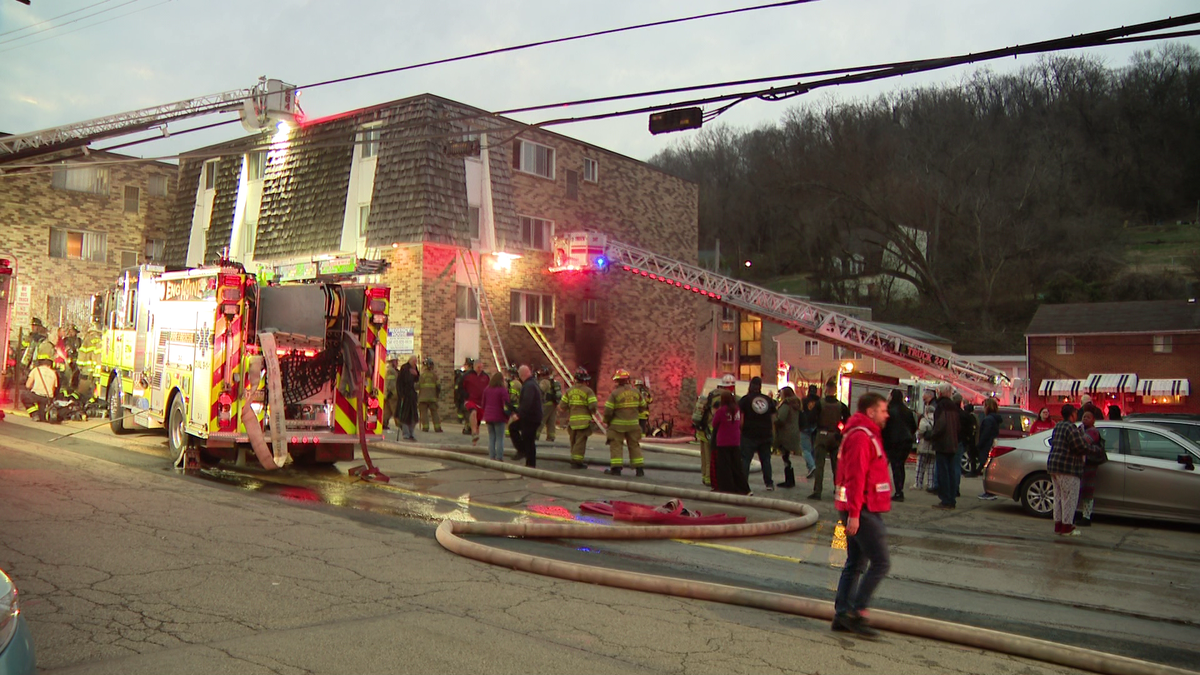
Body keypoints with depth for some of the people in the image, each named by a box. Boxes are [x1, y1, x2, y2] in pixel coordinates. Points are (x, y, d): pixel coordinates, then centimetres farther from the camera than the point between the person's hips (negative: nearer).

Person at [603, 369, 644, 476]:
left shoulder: (614, 393, -14)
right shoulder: (635, 391, 0)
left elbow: (608, 410, -13)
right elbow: (641, 406, 11)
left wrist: (607, 421, 4)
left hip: (618, 424, -4)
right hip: (633, 423, 4)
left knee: (616, 445, 3)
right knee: (634, 445, 11)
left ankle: (616, 468, -2)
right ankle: (639, 469, 11)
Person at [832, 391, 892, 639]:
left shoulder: (866, 435, 19)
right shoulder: (861, 437, -15)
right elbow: (855, 478, -22)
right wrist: (854, 513, -25)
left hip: (862, 510, 11)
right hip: (863, 511, -11)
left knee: (856, 564, 13)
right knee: (881, 563, -8)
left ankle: (842, 615, 17)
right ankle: (855, 612, -3)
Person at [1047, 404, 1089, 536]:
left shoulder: (1058, 426, 15)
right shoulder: (1071, 428, -15)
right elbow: (1081, 447, -20)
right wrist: (1085, 439, 0)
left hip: (1053, 466, 9)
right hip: (1067, 468, -9)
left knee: (1059, 497, 14)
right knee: (1069, 498, -3)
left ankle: (1058, 525, 18)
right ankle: (1066, 527, 0)